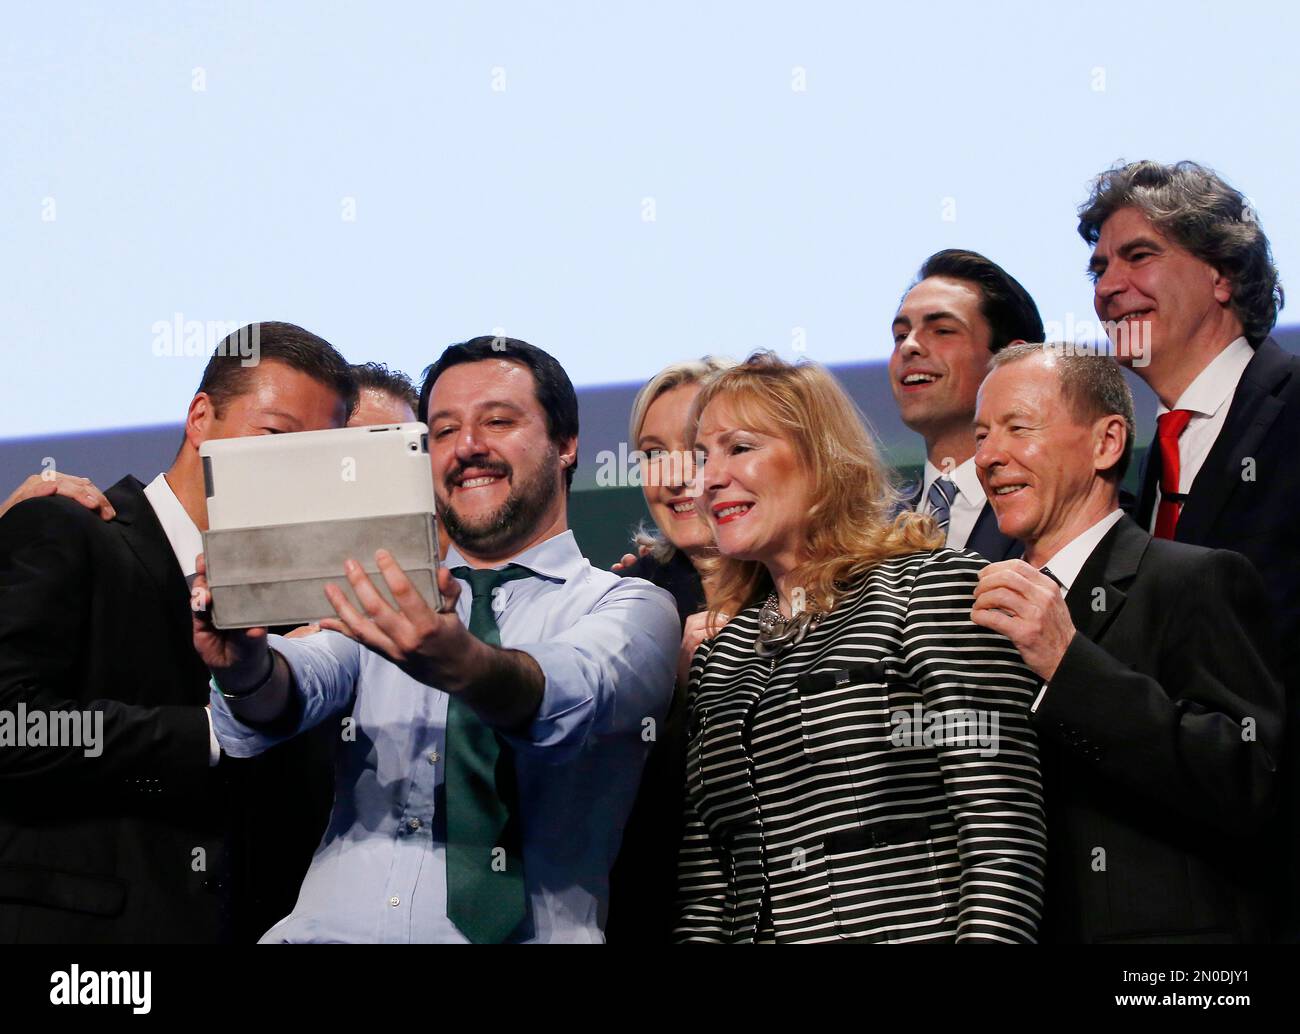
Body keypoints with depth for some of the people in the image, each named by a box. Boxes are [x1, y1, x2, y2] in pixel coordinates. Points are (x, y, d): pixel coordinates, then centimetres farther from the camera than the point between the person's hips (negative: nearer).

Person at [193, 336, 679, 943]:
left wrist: (464, 666, -36)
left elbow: (568, 696, -16)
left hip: (519, 935, -3)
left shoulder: (629, 608, 6)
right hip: (333, 929, 3)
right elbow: (297, 688, -2)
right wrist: (248, 670, -24)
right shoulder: (384, 606, 17)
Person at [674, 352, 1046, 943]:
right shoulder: (719, 659, 16)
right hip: (757, 930, 6)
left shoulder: (937, 587, -4)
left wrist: (987, 937, -23)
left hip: (918, 928, -6)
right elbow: (706, 891, 15)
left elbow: (1003, 827, -13)